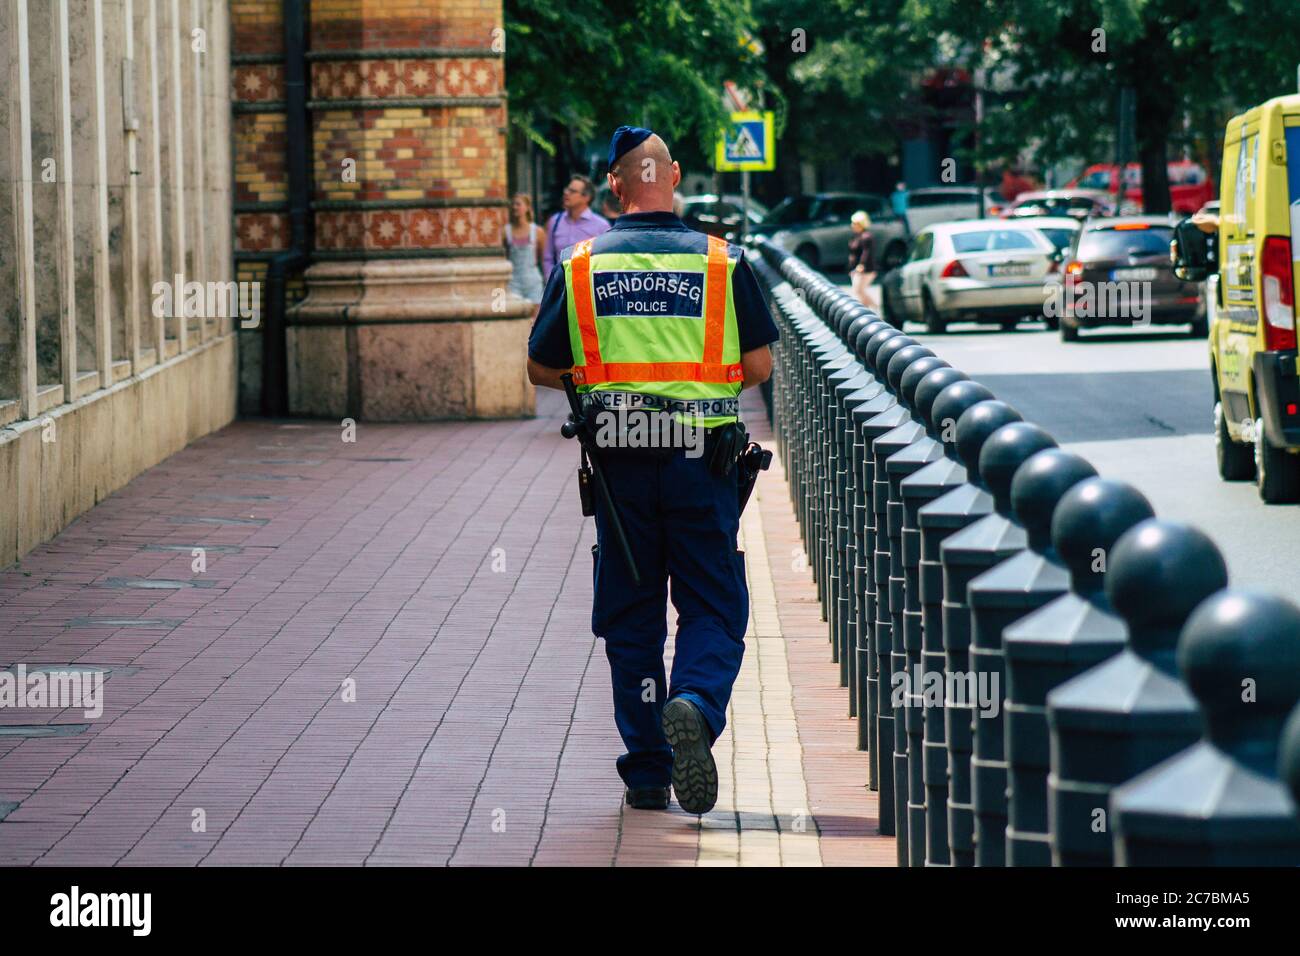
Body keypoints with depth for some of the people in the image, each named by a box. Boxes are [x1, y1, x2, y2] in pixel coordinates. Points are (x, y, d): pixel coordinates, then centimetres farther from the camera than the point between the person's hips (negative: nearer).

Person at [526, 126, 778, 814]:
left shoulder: (579, 266, 2)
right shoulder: (722, 262, 0)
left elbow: (542, 368, 6)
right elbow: (760, 365, 1)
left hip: (619, 462, 1)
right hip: (701, 457, -1)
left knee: (630, 619, 10)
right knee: (712, 608, 6)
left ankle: (646, 774, 11)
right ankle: (695, 706, -24)